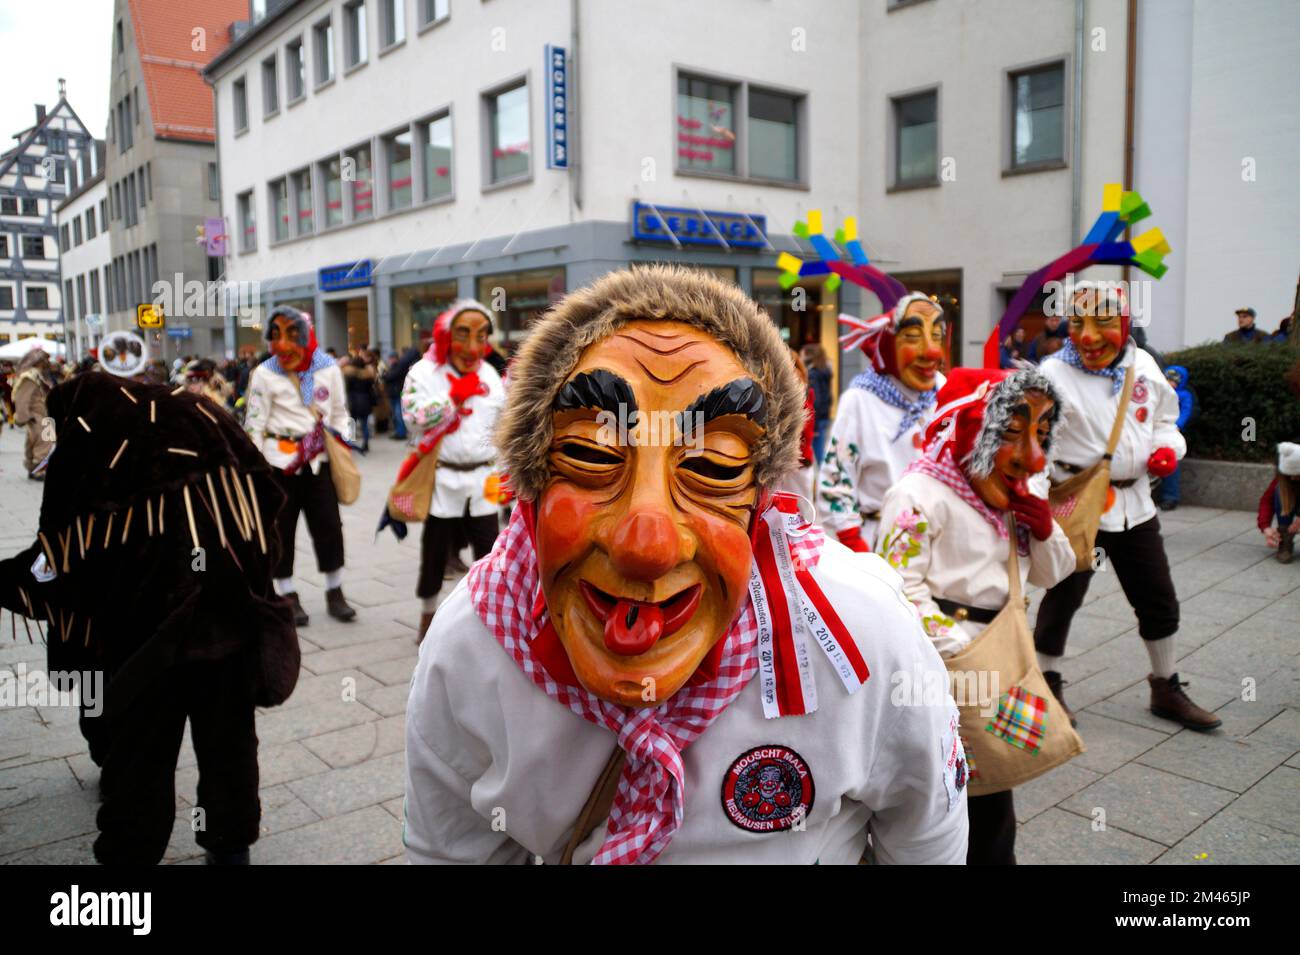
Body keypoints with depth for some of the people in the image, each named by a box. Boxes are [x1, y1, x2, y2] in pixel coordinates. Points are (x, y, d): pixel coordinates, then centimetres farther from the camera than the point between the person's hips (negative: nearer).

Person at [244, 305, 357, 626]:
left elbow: (338, 413, 12)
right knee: (281, 529, 6)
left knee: (329, 525, 4)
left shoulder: (328, 368, 1)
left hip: (318, 458, 2)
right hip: (279, 461, -2)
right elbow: (254, 423, -4)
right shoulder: (264, 374, -5)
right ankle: (288, 596, 19)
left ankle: (335, 593, 17)